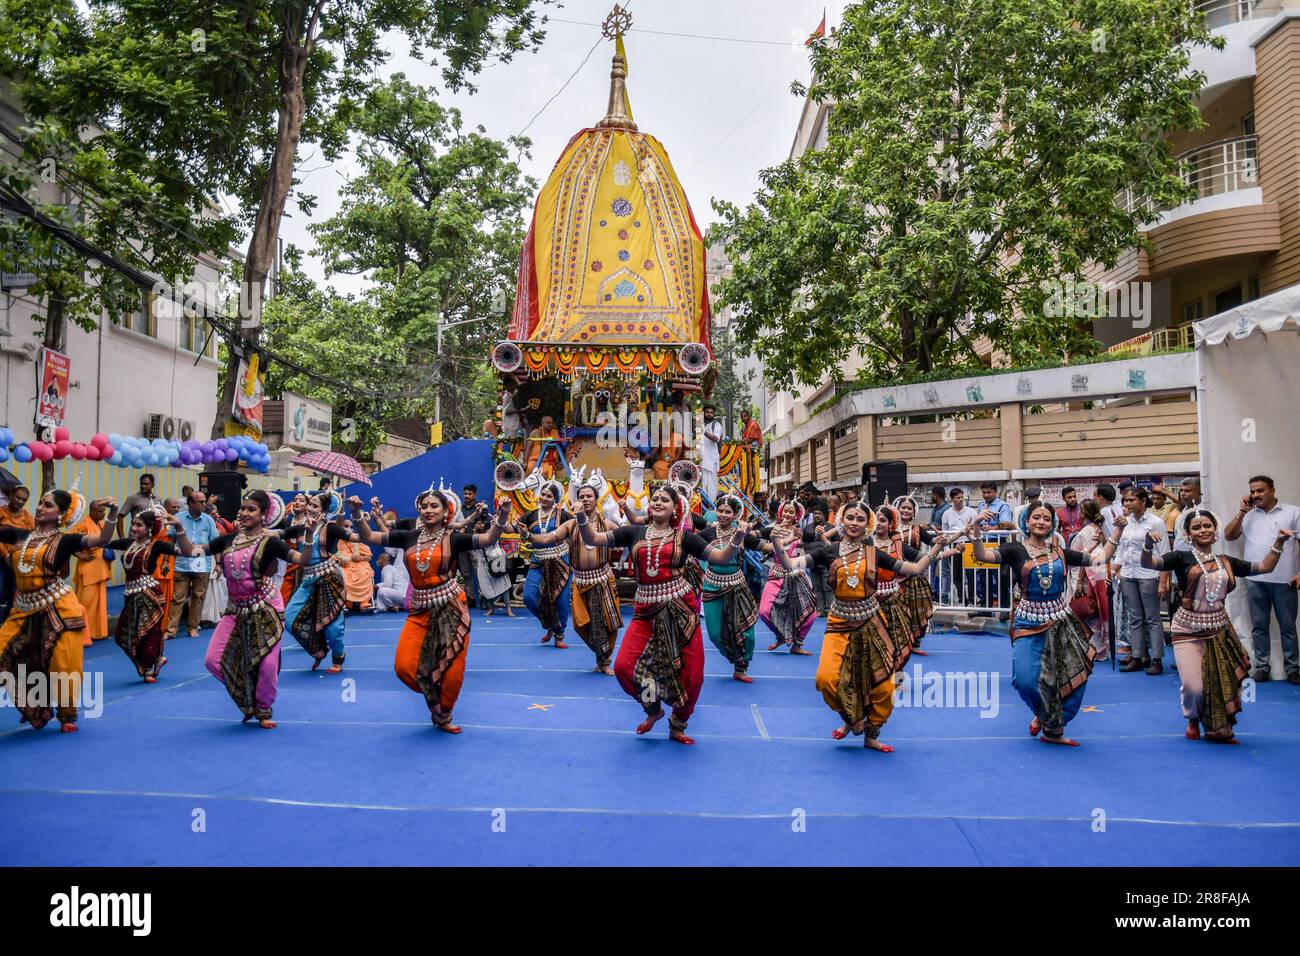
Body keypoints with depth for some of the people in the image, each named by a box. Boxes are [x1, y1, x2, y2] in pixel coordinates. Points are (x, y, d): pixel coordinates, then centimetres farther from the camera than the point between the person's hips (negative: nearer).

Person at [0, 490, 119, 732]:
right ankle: (35, 710, 32)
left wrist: (113, 513, -31)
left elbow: (101, 540, -17)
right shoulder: (20, 535, 9)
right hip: (24, 609, 5)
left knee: (62, 666, -2)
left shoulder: (64, 540, -4)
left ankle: (67, 716, 18)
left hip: (58, 610, -5)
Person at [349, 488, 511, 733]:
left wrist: (502, 516, -32)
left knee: (452, 669, 0)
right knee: (404, 666, -8)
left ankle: (443, 716, 27)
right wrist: (357, 513, -9)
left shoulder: (453, 538, -3)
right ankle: (435, 699, 23)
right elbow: (368, 537, 7)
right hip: (420, 610, 3)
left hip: (451, 607, -3)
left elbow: (489, 539, -16)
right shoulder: (409, 537, 6)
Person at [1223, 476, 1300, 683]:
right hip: (1255, 580, 3)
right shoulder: (1247, 515, 10)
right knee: (1259, 625, 8)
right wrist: (1242, 511, -2)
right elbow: (1228, 536, 5)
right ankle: (1261, 666, 15)